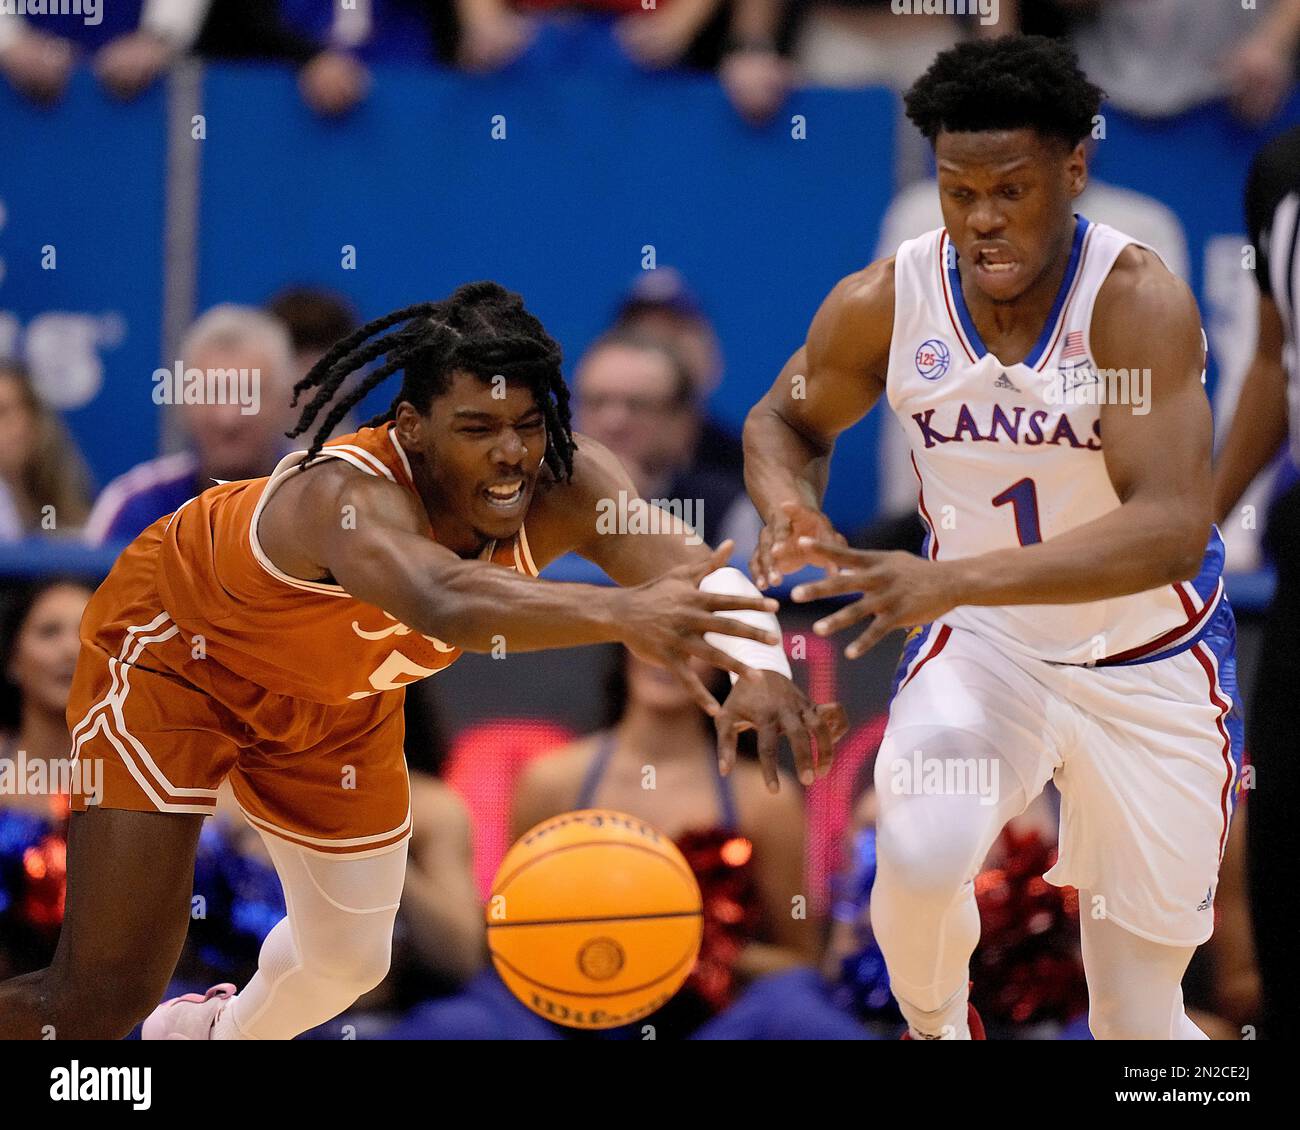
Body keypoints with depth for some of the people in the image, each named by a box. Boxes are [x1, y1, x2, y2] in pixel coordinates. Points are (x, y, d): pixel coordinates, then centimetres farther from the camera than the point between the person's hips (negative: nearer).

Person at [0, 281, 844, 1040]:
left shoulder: (562, 490, -29)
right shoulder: (351, 496, -45)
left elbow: (699, 572, -41)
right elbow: (442, 601, -67)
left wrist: (761, 671, -64)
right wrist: (618, 612, -83)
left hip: (337, 699, 6)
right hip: (174, 649, -6)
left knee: (348, 959, 20)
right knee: (106, 993, -14)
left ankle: (226, 1032, 53)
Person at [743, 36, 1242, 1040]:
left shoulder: (1137, 300, -26)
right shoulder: (886, 304, -14)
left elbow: (1171, 531, -36)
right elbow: (786, 420, 8)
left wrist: (952, 580, -45)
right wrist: (790, 514, -17)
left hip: (1150, 663, -2)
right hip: (985, 644, 2)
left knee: (1139, 1024, 1)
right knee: (921, 853, -29)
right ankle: (935, 1027, 4)